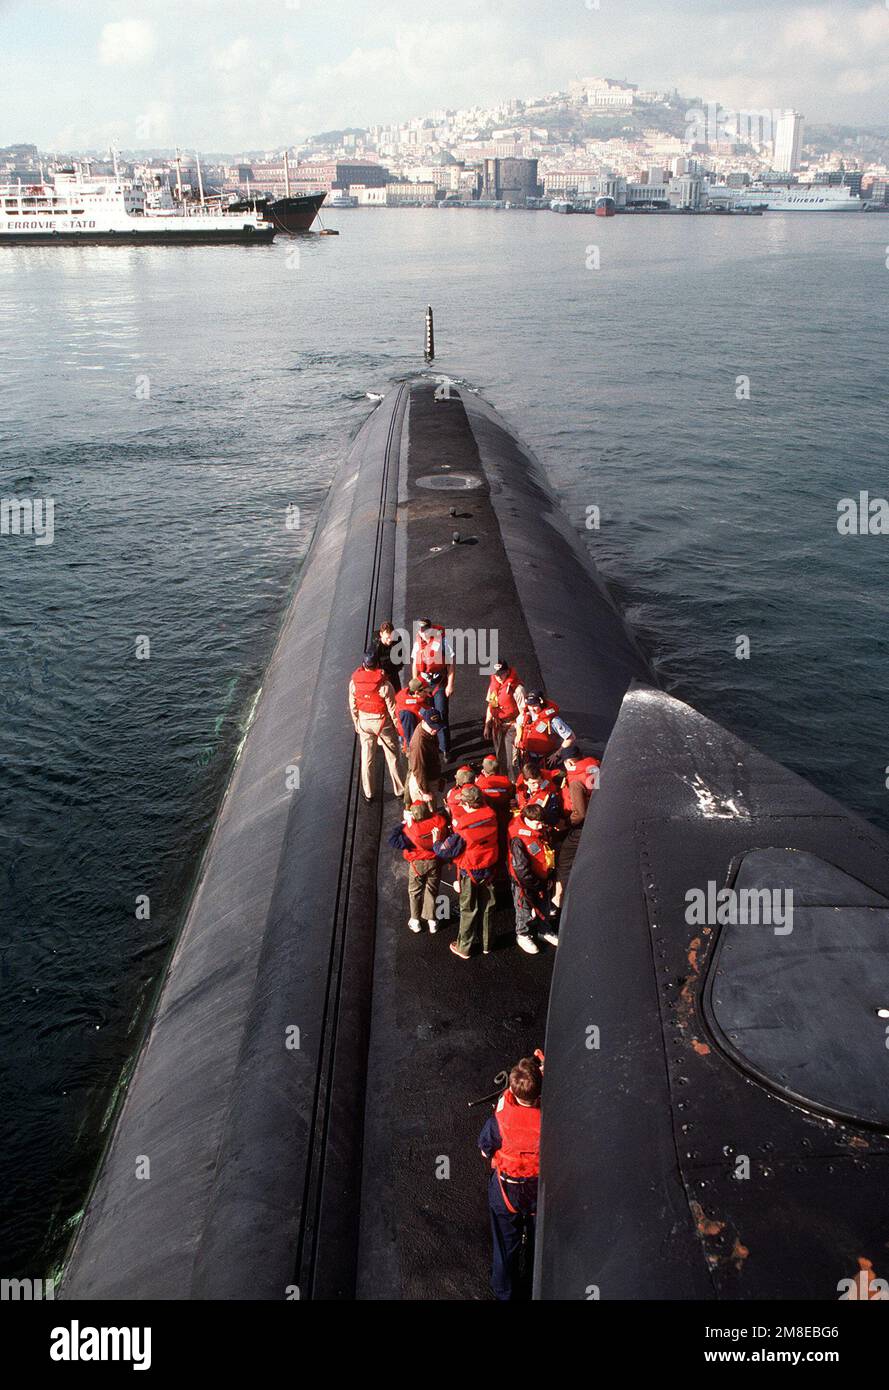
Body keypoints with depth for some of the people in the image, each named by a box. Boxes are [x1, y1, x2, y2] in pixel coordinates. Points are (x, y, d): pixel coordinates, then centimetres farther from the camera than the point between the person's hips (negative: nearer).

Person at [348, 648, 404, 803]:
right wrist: (397, 725, 0)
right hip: (383, 722, -3)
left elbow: (352, 707, -2)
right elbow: (392, 708, -16)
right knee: (392, 756, 14)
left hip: (364, 722, 3)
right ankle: (399, 789, 26)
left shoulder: (354, 683, -14)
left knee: (367, 758, 15)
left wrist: (356, 724, 13)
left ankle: (368, 793, 25)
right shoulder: (384, 685, -25)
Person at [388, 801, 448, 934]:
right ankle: (432, 920, 30)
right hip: (435, 862, 3)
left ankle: (415, 921, 31)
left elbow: (393, 841, -23)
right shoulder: (439, 820, -24)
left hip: (417, 864, -3)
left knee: (415, 891, 19)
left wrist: (403, 824, -17)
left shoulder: (411, 830, -32)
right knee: (432, 890, 20)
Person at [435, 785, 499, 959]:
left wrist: (436, 842, 1)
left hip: (469, 873, -4)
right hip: (489, 869, 4)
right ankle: (487, 944, 33)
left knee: (468, 910, 11)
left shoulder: (463, 829, -27)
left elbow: (445, 851, -20)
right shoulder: (490, 816, -15)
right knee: (487, 907, 19)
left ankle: (464, 948, 25)